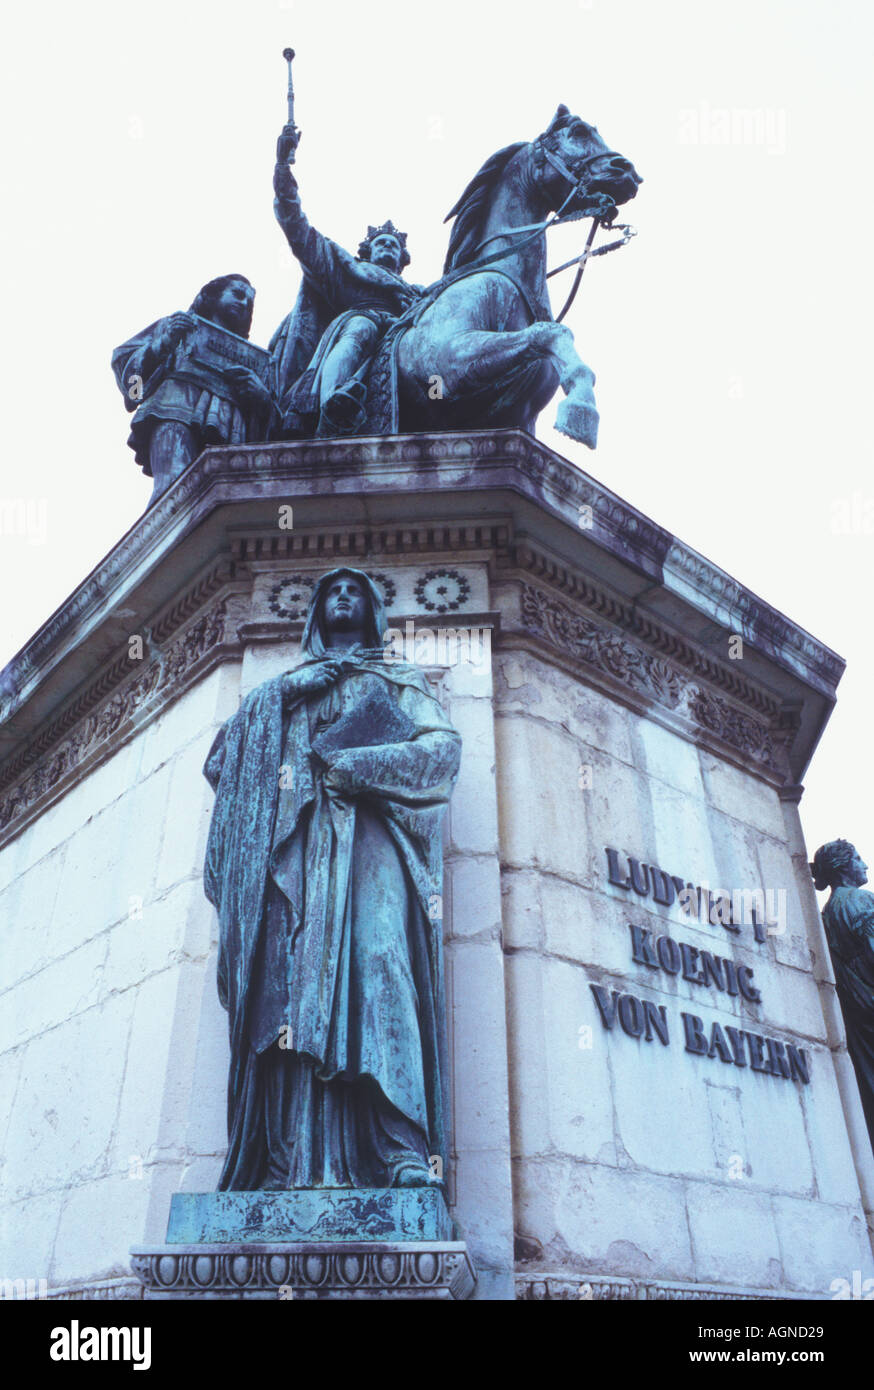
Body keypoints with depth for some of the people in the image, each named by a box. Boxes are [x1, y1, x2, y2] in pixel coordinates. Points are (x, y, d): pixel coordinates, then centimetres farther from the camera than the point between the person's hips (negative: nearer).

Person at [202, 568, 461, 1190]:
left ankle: (405, 1153, -29)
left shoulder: (401, 680, 26)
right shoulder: (283, 690, 32)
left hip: (370, 835, -2)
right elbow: (221, 760, 18)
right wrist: (282, 696, 5)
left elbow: (444, 748, 6)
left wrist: (351, 764, -6)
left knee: (379, 960, -23)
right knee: (295, 975, -16)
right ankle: (292, 1165, -21)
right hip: (296, 837, 2)